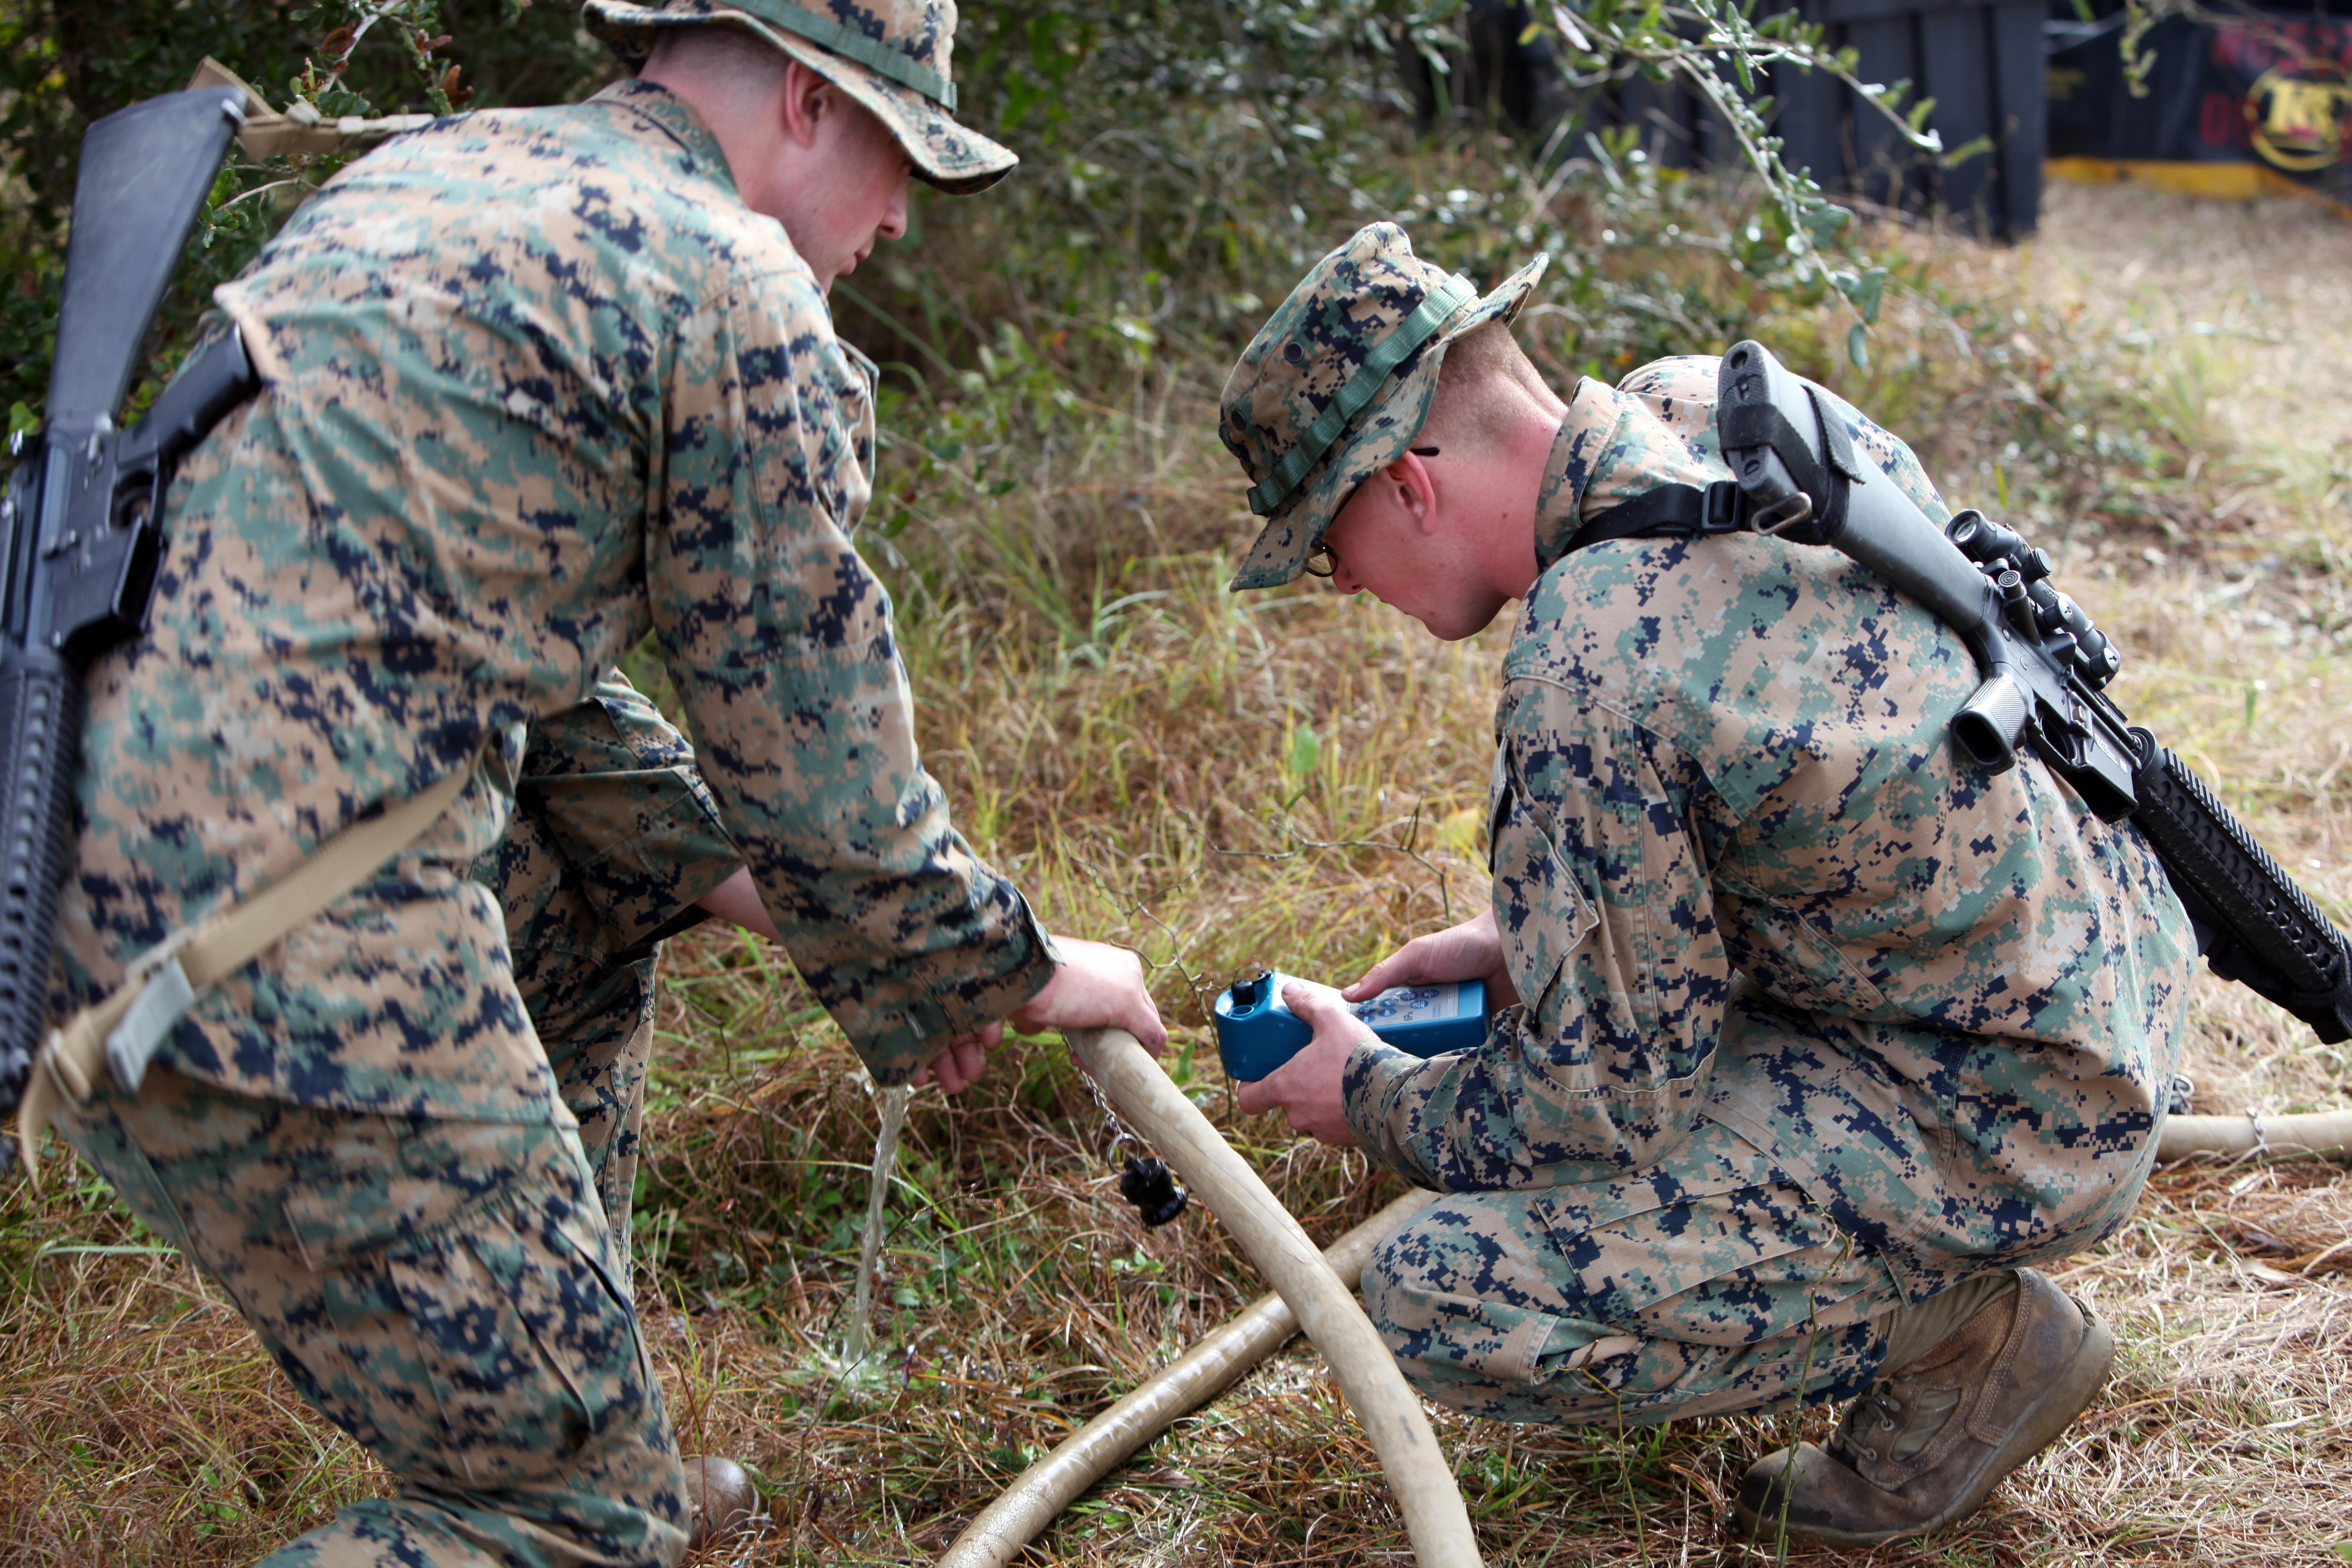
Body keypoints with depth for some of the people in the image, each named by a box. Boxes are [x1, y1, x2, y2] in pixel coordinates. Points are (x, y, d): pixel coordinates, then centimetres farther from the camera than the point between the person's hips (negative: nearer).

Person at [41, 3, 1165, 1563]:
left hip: (80, 873, 9)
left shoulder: (424, 170, 21)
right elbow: (809, 746, 0)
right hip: (284, 940, -9)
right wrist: (1008, 970, 17)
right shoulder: (734, 286, -5)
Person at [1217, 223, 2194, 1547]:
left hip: (2001, 1124, -9)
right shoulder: (1716, 399, -2)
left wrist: (1369, 1098, 0)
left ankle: (1966, 1334, 1)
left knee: (1446, 1303, -15)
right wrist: (1517, 938, 12)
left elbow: (1601, 1103, -18)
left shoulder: (1590, 674, -28)